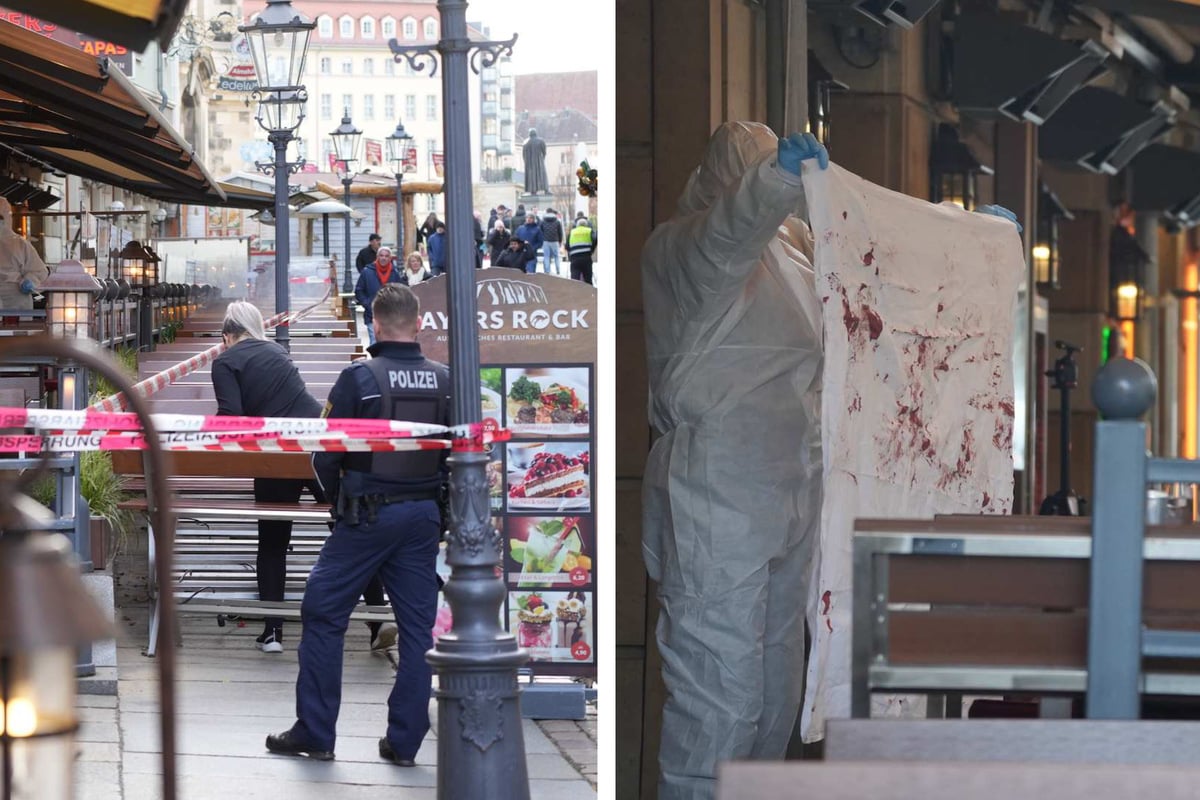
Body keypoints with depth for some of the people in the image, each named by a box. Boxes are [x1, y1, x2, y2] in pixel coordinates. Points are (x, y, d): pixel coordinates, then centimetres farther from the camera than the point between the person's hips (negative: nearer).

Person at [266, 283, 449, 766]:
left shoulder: (359, 378, -11)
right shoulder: (445, 382, 1)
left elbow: (326, 455, -8)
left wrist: (340, 499, 9)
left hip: (368, 516, -4)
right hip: (424, 516, 4)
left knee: (323, 616, 6)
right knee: (417, 626, 9)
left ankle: (315, 733, 7)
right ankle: (405, 740, 10)